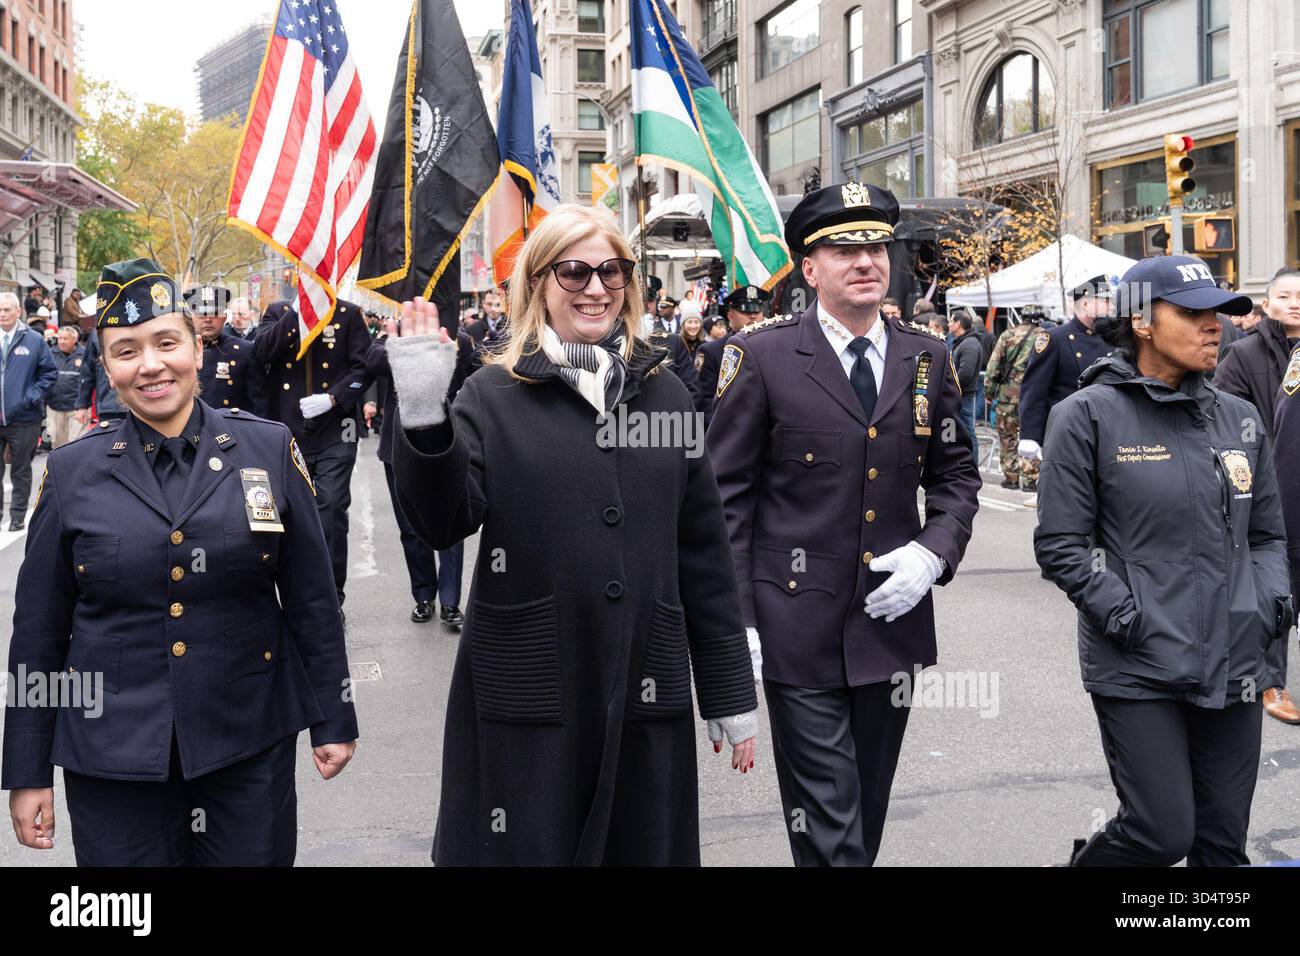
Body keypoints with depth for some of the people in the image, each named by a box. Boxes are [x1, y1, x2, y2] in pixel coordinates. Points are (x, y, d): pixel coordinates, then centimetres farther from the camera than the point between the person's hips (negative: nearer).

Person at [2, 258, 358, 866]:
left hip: (252, 746, 0)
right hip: (111, 758, 1)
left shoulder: (270, 449, -3)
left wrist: (333, 720, 4)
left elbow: (311, 599, 3)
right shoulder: (70, 472, -1)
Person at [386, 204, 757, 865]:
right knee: (531, 852, 8)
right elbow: (442, 524, -8)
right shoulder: (494, 395, 1)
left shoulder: (664, 393, 9)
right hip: (528, 703, -2)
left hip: (648, 699, 3)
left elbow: (703, 551, 9)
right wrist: (423, 419, -25)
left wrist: (731, 691, 10)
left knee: (644, 847, 11)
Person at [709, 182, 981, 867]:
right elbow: (726, 498, -5)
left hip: (894, 623, 5)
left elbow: (955, 474, 15)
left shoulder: (926, 358, 6)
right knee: (829, 831, -2)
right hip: (799, 629, -4)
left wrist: (933, 554, -5)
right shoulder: (761, 357, -6)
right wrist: (736, 623, -11)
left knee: (868, 813, 17)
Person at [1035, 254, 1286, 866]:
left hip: (1234, 669, 5)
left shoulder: (1239, 419, 9)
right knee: (1164, 834, -4)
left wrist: (1272, 600, 1)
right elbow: (1060, 545, -7)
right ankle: (1089, 862, 26)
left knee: (1223, 842, 11)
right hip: (1138, 670, -5)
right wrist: (1126, 617, -15)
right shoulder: (1089, 415, -7)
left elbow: (1267, 533, 19)